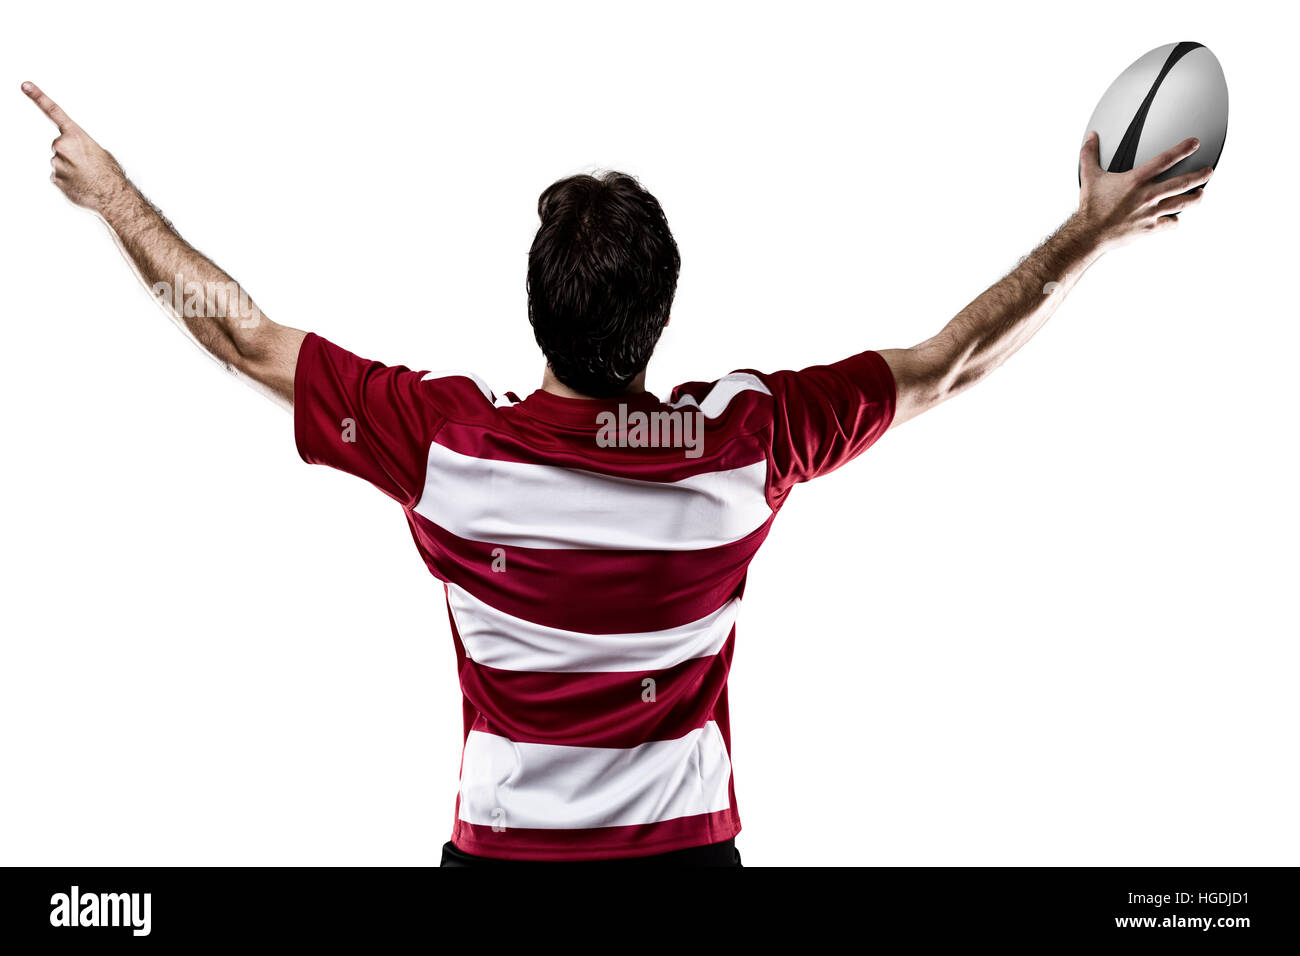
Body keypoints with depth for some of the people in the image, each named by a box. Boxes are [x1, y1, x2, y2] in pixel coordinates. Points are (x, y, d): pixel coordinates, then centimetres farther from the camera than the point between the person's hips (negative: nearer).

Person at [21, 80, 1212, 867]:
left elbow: (243, 337, -7)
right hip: (686, 840, 1)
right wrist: (1093, 233, 6)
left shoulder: (446, 441, -19)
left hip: (504, 846, 0)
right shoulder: (744, 440, -16)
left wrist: (112, 193, 7)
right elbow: (951, 364, -4)